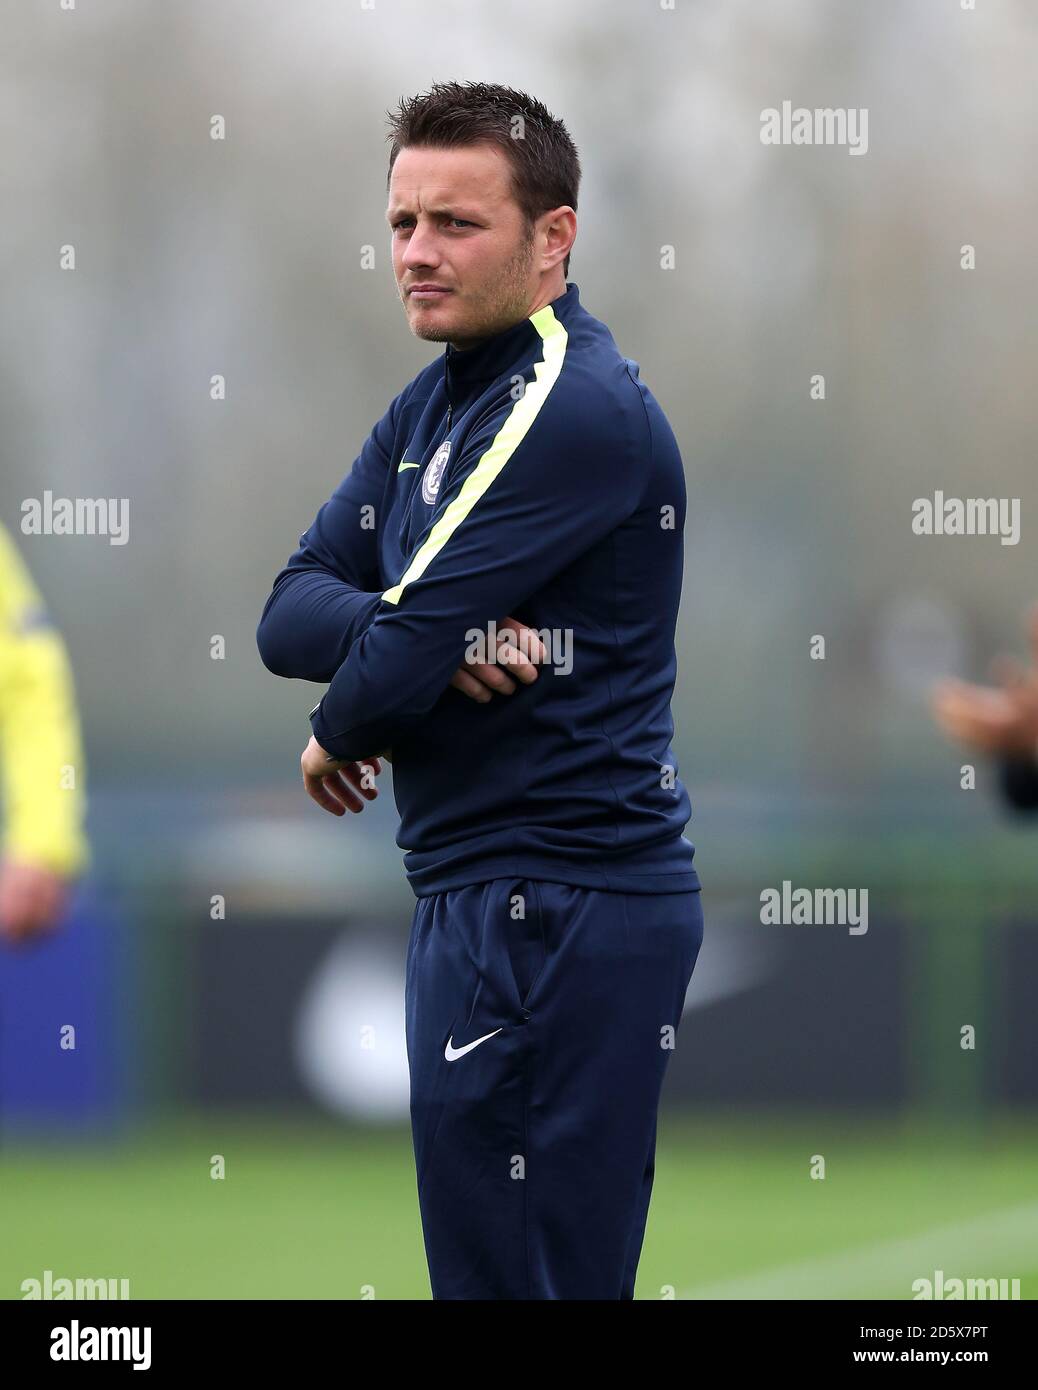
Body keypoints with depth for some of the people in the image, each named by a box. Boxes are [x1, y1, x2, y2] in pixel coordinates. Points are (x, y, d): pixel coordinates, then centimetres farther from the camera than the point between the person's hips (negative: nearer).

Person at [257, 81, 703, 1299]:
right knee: (555, 1259, 14)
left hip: (556, 910, -10)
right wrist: (441, 642, -14)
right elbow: (292, 613, 6)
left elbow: (397, 658, -19)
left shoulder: (576, 409, -16)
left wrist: (339, 739, 3)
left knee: (510, 1270, -8)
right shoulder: (433, 408, 15)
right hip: (487, 892, 10)